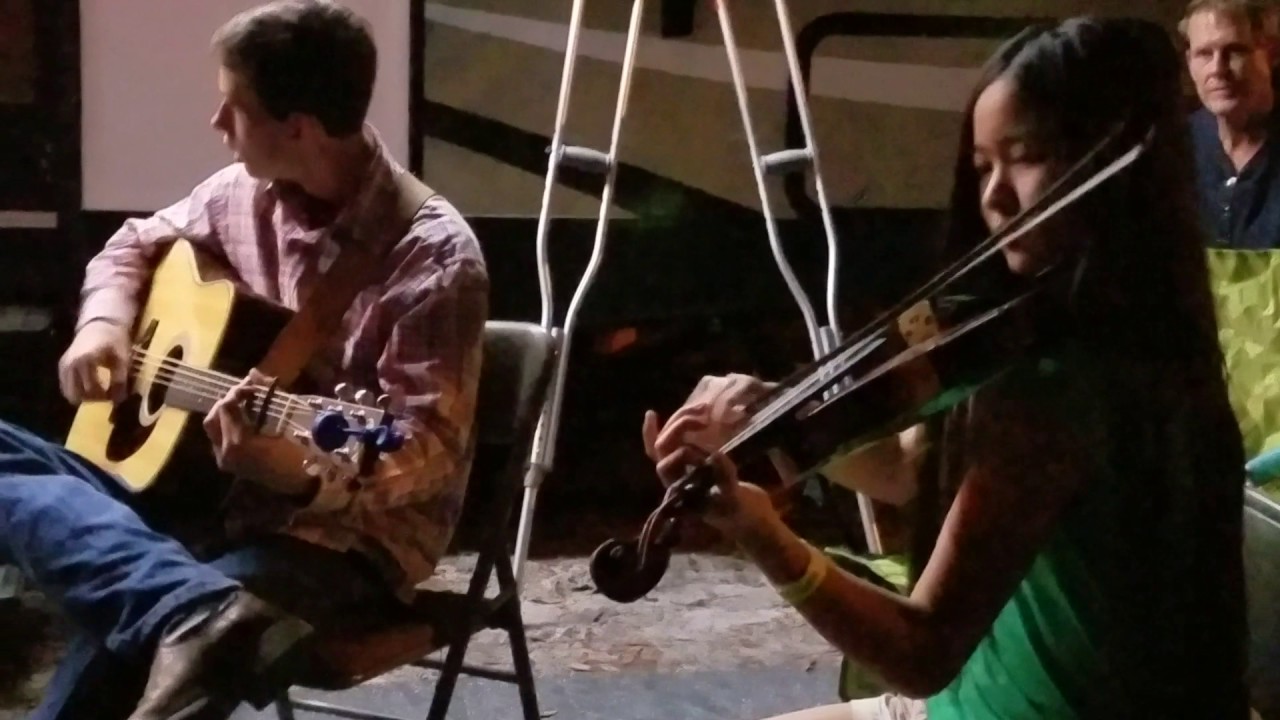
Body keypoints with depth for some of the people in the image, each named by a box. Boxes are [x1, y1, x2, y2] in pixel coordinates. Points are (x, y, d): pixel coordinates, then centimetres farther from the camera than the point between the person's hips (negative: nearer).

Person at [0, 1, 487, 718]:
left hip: (343, 538, -8)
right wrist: (103, 324, 1)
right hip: (201, 497, 8)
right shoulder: (244, 193, 3)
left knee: (128, 638, -36)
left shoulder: (433, 256, -18)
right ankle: (199, 612, -36)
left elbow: (429, 451, -21)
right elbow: (138, 245, 22)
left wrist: (301, 474, -39)